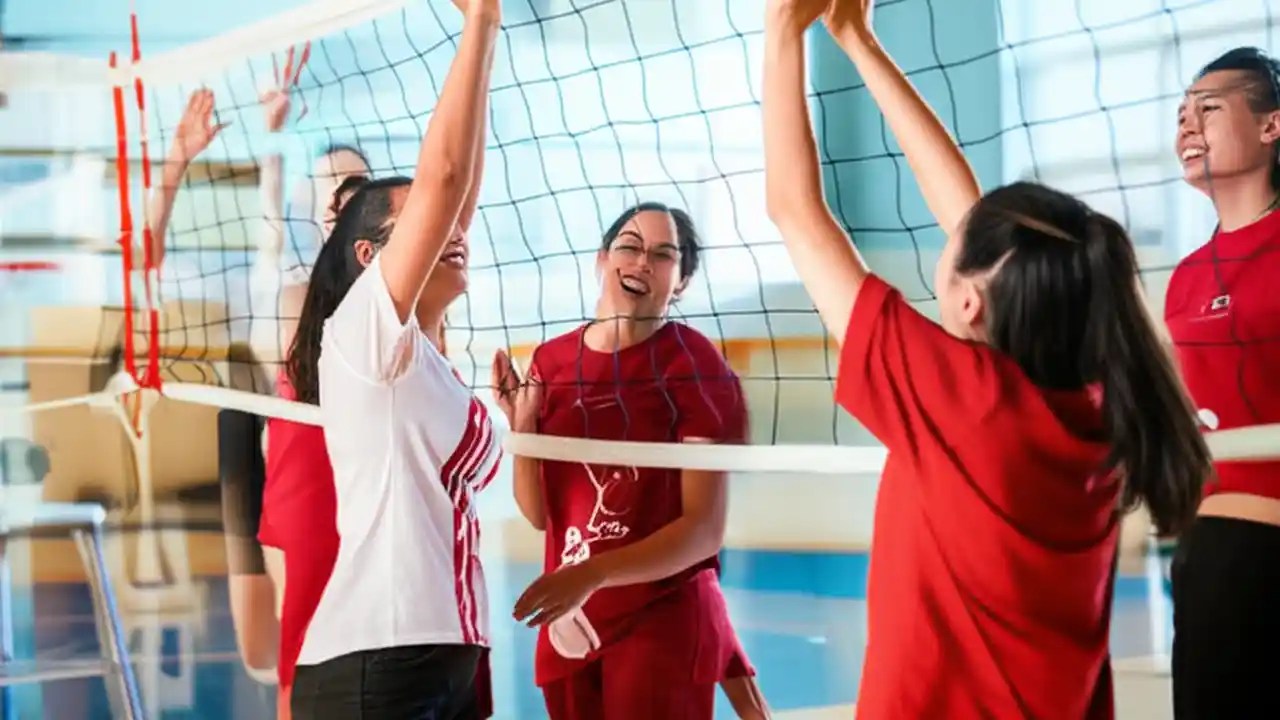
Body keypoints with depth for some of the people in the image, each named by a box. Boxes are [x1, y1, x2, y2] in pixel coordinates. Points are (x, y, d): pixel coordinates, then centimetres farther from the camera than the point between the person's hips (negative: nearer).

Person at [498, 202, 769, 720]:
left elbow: (705, 530, -15)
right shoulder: (551, 363, 6)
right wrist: (522, 424, -7)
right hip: (571, 624, 5)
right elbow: (539, 514, 8)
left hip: (666, 621, -5)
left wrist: (592, 574, -25)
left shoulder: (694, 365, -10)